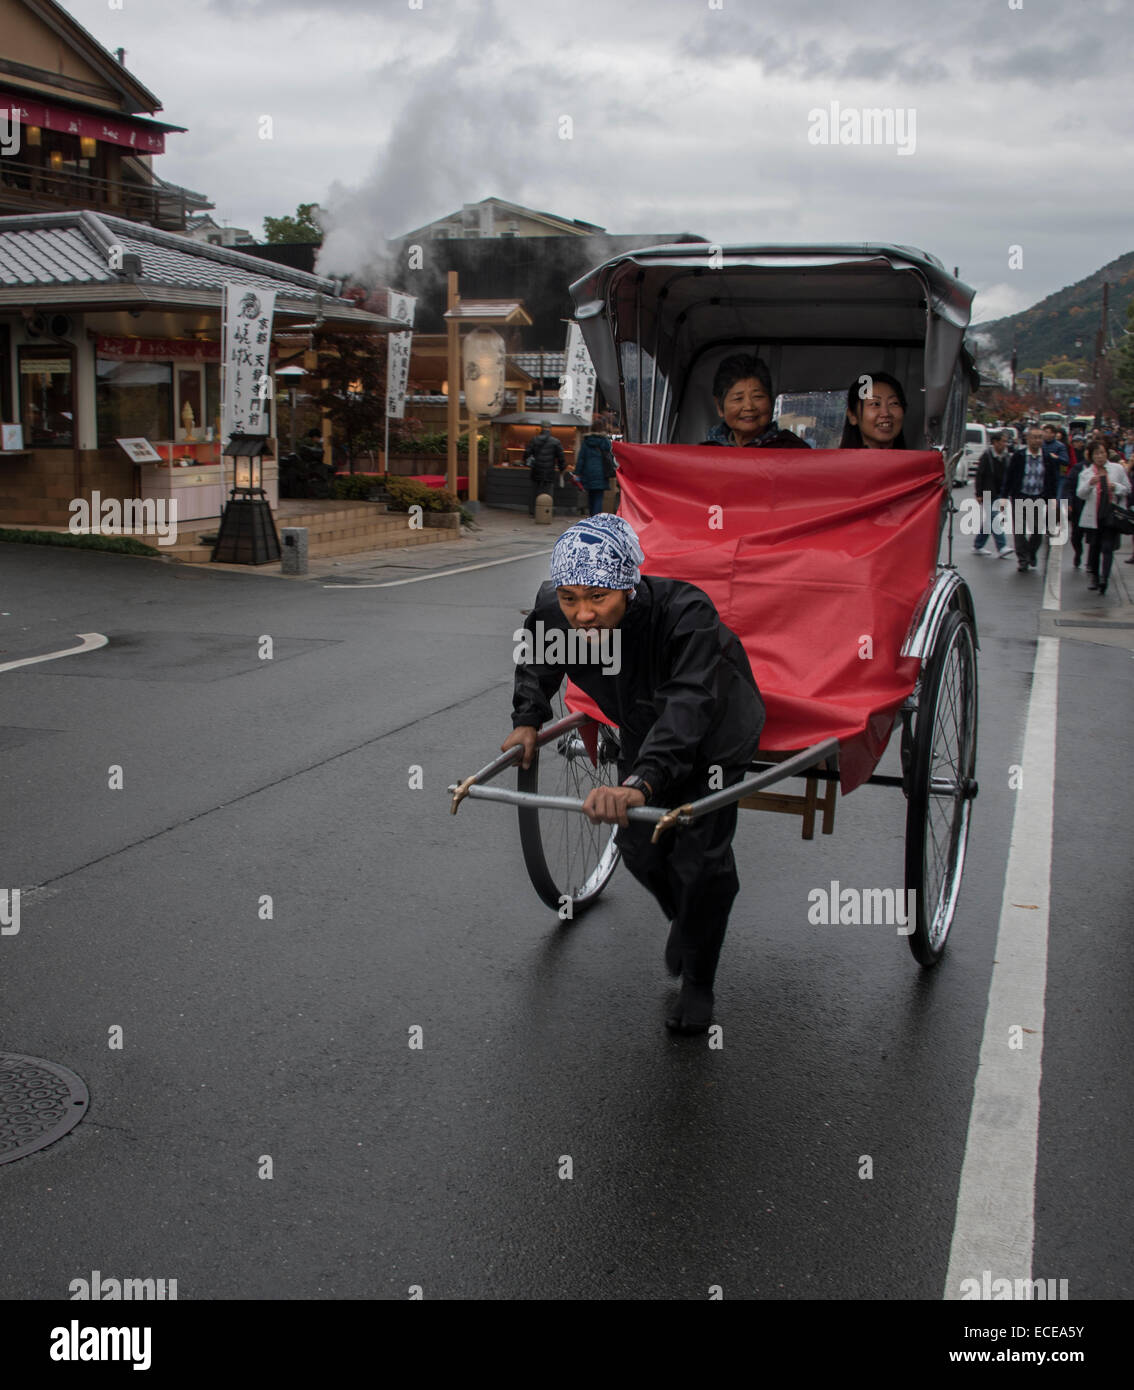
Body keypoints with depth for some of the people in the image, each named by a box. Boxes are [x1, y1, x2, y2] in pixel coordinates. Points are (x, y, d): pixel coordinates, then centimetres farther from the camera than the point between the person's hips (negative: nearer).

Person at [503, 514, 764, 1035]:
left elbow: (690, 705, -56)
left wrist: (640, 784, -69)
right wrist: (527, 720, -14)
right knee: (639, 846, 10)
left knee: (700, 855, -6)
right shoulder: (552, 612, -27)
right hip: (644, 730, 5)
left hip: (716, 732, -5)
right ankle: (685, 921, 43)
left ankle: (697, 987, 14)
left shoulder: (685, 612, -43)